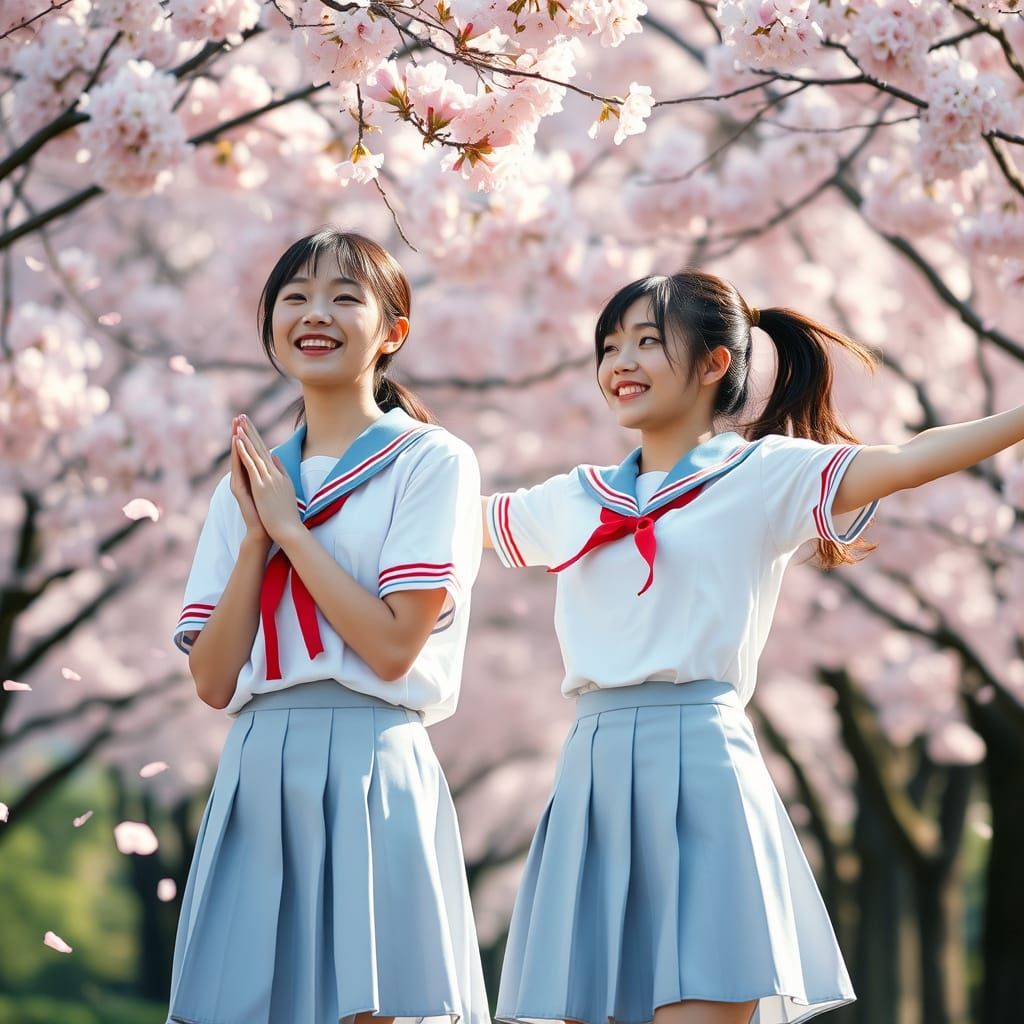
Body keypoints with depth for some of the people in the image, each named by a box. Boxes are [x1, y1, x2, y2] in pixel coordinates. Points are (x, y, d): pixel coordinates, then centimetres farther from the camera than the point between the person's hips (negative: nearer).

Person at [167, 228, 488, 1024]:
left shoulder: (433, 463, 0)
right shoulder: (250, 483, 14)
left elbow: (394, 646, -11)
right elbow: (213, 681, 8)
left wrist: (290, 524, -5)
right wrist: (256, 535, -2)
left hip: (370, 770, -5)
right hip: (256, 773, 5)